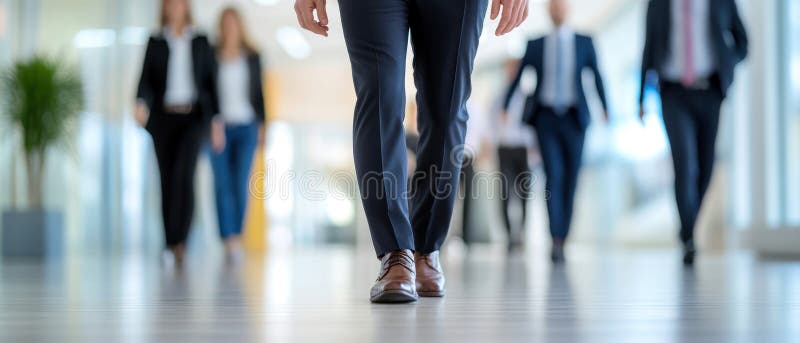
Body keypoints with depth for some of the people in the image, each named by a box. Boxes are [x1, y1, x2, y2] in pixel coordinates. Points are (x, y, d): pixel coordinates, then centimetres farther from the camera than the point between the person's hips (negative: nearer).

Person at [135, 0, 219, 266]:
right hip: (163, 117, 1)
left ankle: (178, 241, -22)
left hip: (193, 117, -1)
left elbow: (211, 81, 7)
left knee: (183, 172, -23)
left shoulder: (201, 42, 7)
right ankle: (174, 246, 11)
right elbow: (146, 80, -1)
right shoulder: (155, 42, 7)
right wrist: (141, 105, -23)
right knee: (167, 180, 1)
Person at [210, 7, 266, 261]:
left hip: (246, 127, 1)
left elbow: (259, 92, 10)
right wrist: (208, 123, -9)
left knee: (241, 184, -6)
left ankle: (237, 235, 5)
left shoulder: (252, 57, 8)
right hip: (219, 127, -1)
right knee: (223, 185, -6)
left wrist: (262, 125, 5)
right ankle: (228, 239, -7)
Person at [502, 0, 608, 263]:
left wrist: (605, 109, -6)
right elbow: (518, 76, 11)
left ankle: (562, 238, 14)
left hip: (574, 118, 1)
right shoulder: (536, 45, 8)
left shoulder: (584, 43, 8)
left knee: (570, 178, 3)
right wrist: (505, 107, 3)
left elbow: (597, 76, 4)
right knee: (553, 175, -14)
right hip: (546, 116, -1)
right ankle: (556, 240, -18)